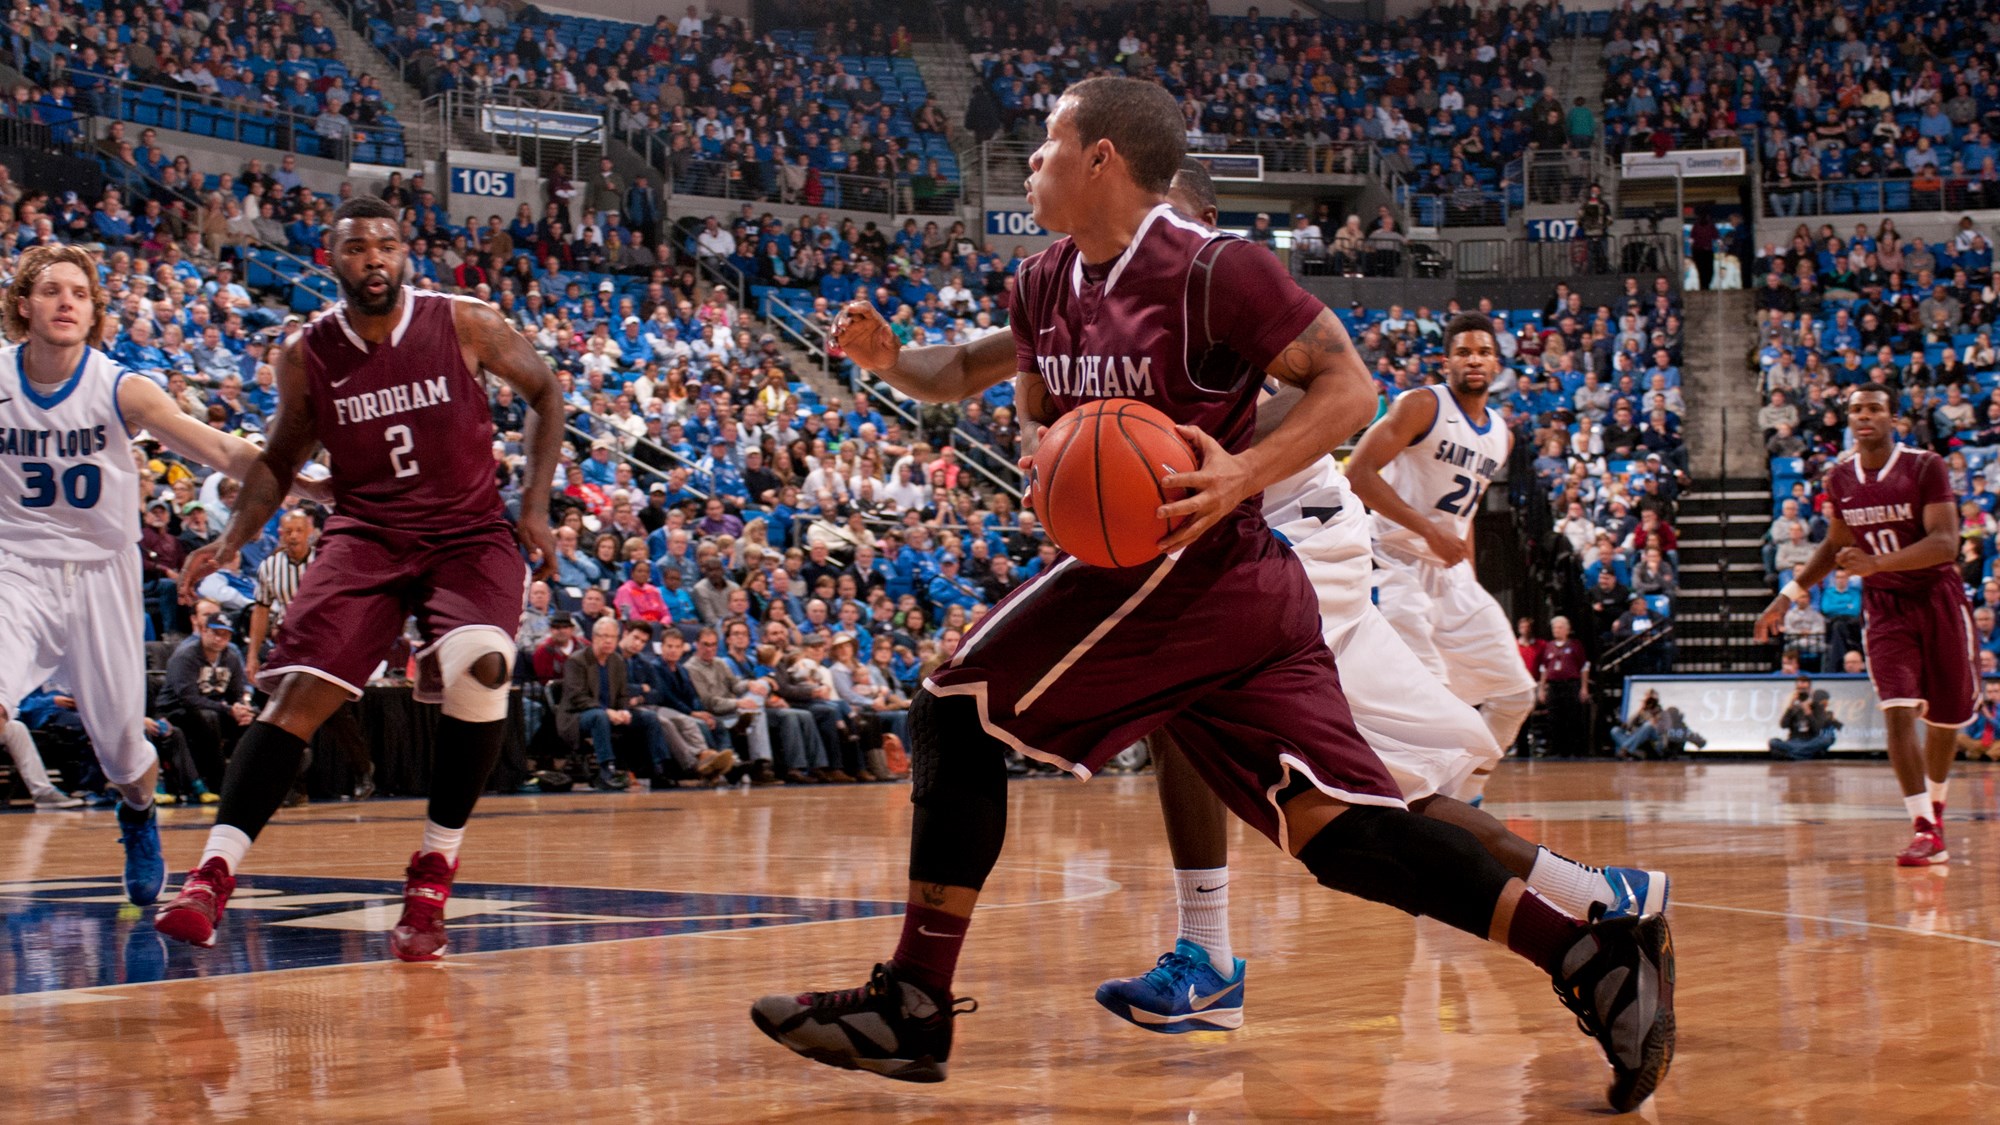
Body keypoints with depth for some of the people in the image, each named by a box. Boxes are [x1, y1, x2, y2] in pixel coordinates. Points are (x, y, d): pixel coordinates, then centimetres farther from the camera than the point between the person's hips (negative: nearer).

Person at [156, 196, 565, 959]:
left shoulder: (466, 325, -7)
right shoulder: (306, 356, -2)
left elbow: (545, 393, 8)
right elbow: (281, 455, 13)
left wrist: (534, 507, 0)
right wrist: (235, 537, -2)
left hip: (469, 534, -1)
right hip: (365, 535, 1)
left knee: (480, 667, -28)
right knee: (299, 690, -17)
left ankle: (436, 868, -12)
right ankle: (212, 875, -16)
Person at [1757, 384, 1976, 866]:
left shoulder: (1926, 467, -15)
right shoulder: (1840, 478, 0)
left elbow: (1945, 542, -24)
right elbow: (1836, 545, 17)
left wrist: (1878, 563, -36)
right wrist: (1789, 596, 12)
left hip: (1937, 597, -2)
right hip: (1883, 608, 2)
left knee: (1944, 717, 9)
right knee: (1897, 712, -16)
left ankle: (1935, 810, 35)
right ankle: (1926, 832, -18)